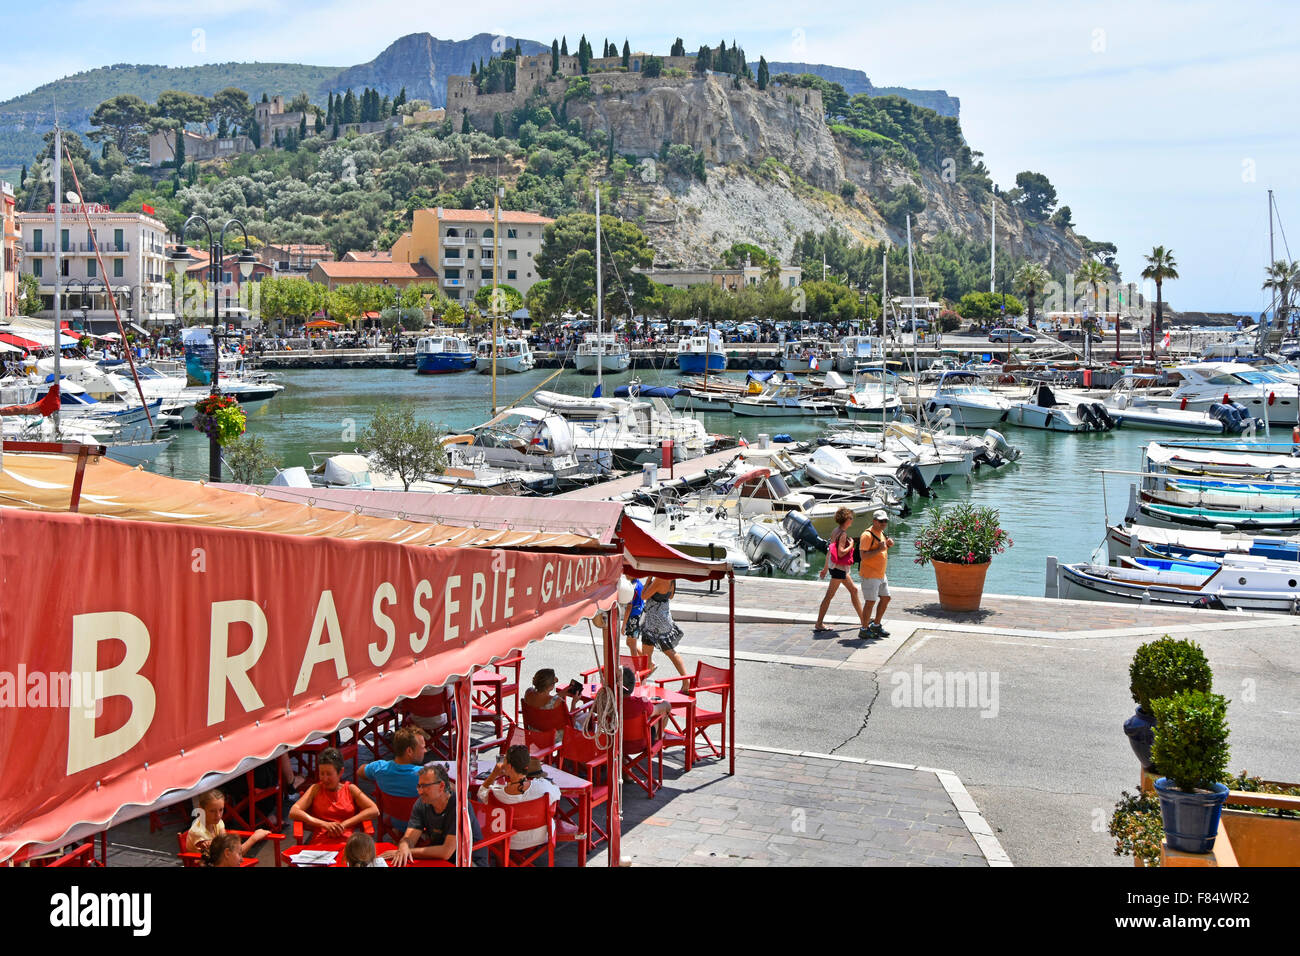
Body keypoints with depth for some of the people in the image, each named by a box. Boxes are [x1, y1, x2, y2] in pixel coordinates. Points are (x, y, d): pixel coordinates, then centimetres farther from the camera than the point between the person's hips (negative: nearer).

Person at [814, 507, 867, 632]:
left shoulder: (837, 531, 11)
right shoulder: (843, 534, -17)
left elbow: (829, 550, 15)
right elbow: (840, 553, -26)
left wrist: (826, 568, 20)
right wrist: (851, 545, -11)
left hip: (837, 567, 10)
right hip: (839, 568, -10)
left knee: (854, 590, 16)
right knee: (829, 595, -5)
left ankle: (863, 619, 24)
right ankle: (819, 624, 0)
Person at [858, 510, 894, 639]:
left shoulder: (881, 533, 13)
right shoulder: (867, 535, -17)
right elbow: (863, 555, -24)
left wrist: (888, 545, 7)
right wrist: (879, 549, -29)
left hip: (881, 574, 10)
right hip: (870, 574, -10)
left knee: (885, 598, 14)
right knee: (870, 601, -7)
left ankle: (876, 625, 27)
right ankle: (864, 630, 2)